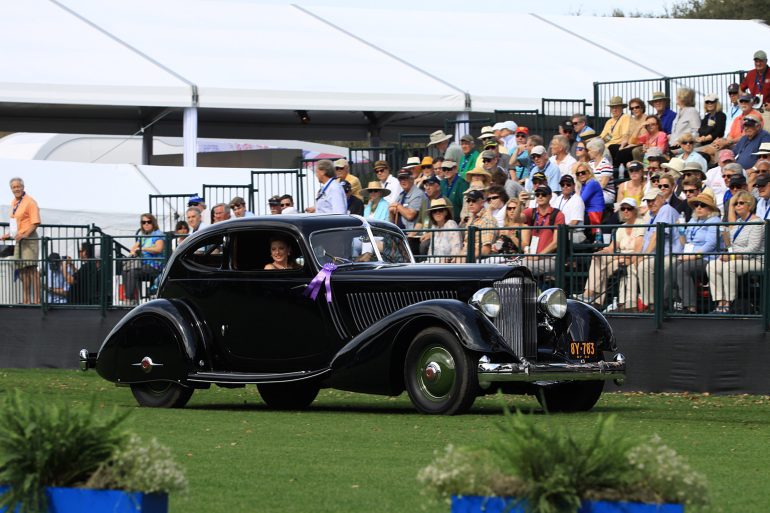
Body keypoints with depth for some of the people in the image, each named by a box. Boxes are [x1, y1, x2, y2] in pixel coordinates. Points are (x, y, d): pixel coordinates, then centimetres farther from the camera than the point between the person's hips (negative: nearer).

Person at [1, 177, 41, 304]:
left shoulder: (30, 202, -9)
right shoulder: (13, 202, 17)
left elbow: (35, 223, -15)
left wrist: (25, 235, -25)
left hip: (29, 239, -9)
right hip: (19, 240, 9)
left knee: (31, 268, -12)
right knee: (22, 270, 9)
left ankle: (36, 299, -14)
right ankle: (26, 300, 15)